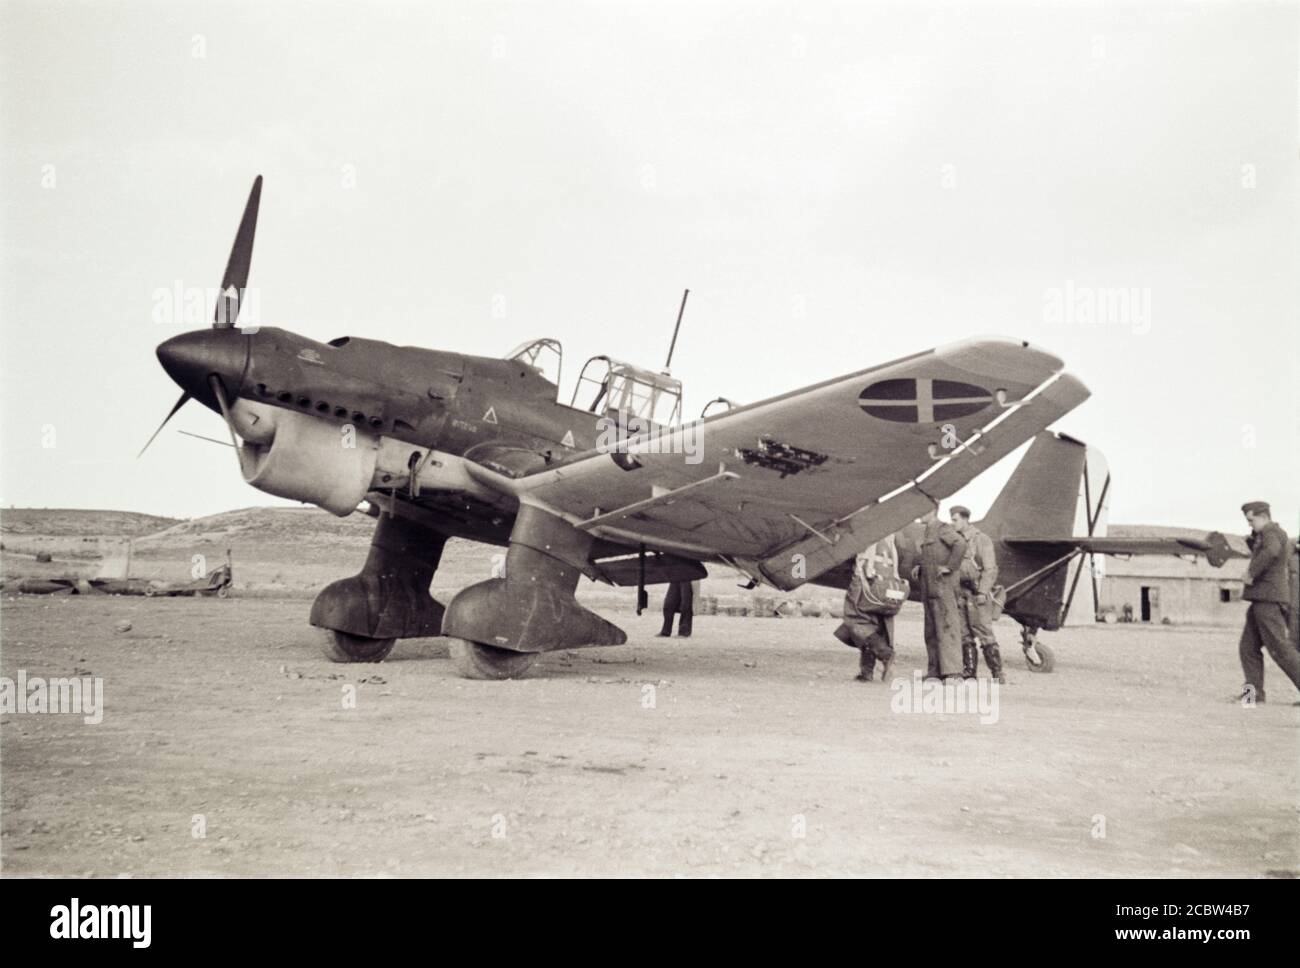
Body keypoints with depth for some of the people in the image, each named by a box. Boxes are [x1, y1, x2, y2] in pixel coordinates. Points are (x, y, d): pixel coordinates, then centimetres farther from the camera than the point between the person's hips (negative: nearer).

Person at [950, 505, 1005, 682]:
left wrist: (983, 592, -17)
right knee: (965, 635, 6)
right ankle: (969, 673, 10)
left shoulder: (982, 540, -5)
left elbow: (990, 569, -9)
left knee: (984, 633, -8)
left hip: (977, 593, -6)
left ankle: (997, 673, -2)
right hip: (960, 593, 6)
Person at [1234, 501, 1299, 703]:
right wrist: (1252, 540, 19)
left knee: (1280, 648, -9)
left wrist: (1251, 573, -23)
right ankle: (1254, 691, 7)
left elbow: (1270, 552, -32)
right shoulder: (1279, 535, 22)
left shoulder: (1271, 532, -10)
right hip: (1262, 602, 11)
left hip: (1268, 601, -11)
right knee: (1248, 648, 8)